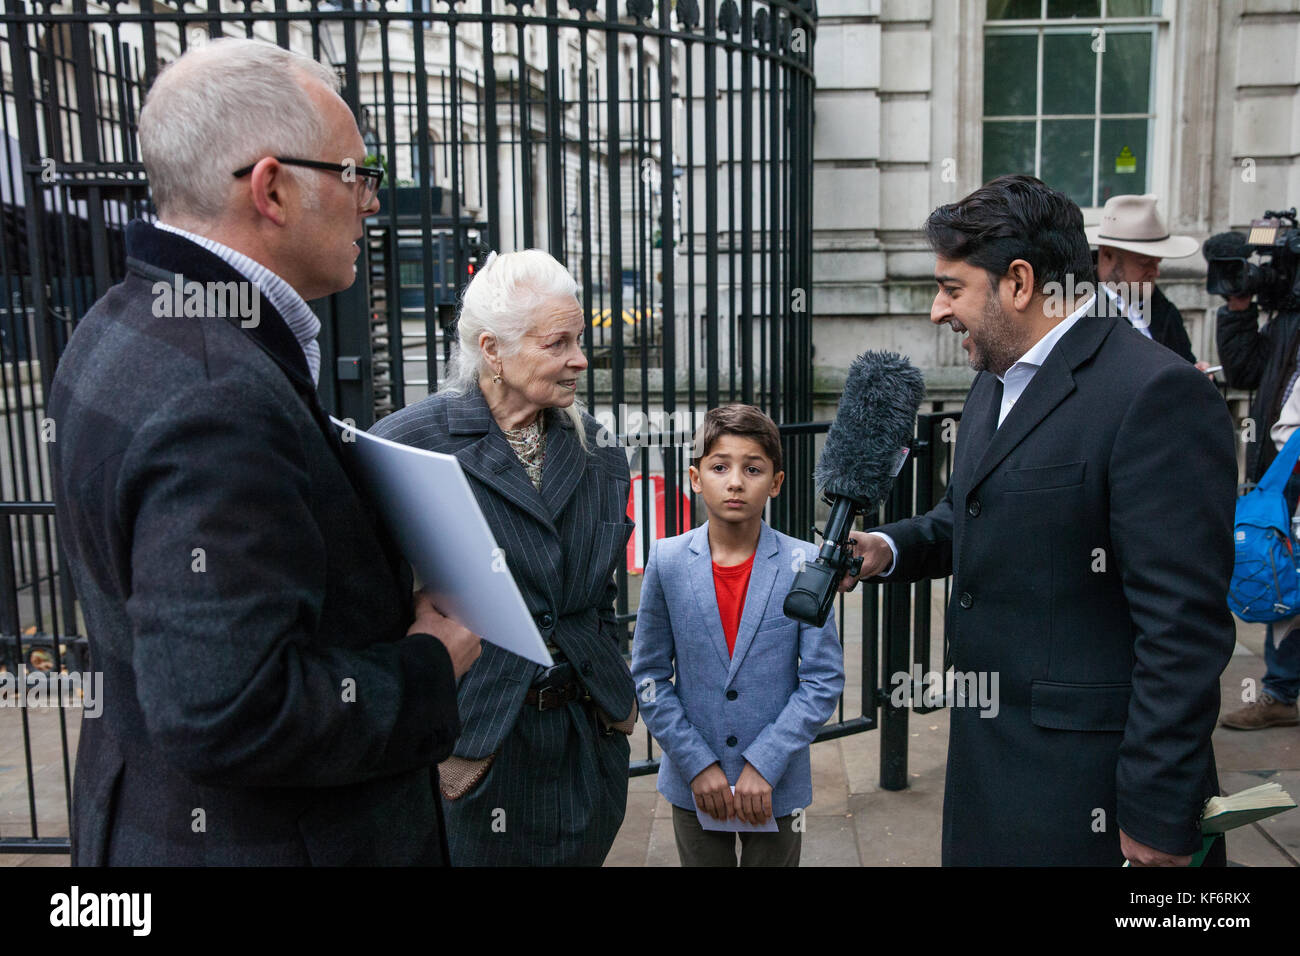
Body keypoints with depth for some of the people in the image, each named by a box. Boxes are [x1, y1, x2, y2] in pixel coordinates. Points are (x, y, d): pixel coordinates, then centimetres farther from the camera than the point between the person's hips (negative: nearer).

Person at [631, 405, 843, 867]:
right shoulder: (667, 561, -6)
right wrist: (697, 763, -8)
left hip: (776, 784, -1)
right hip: (694, 784, 1)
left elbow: (823, 679, -7)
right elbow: (649, 675, -2)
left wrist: (764, 763, -13)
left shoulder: (802, 564, -8)